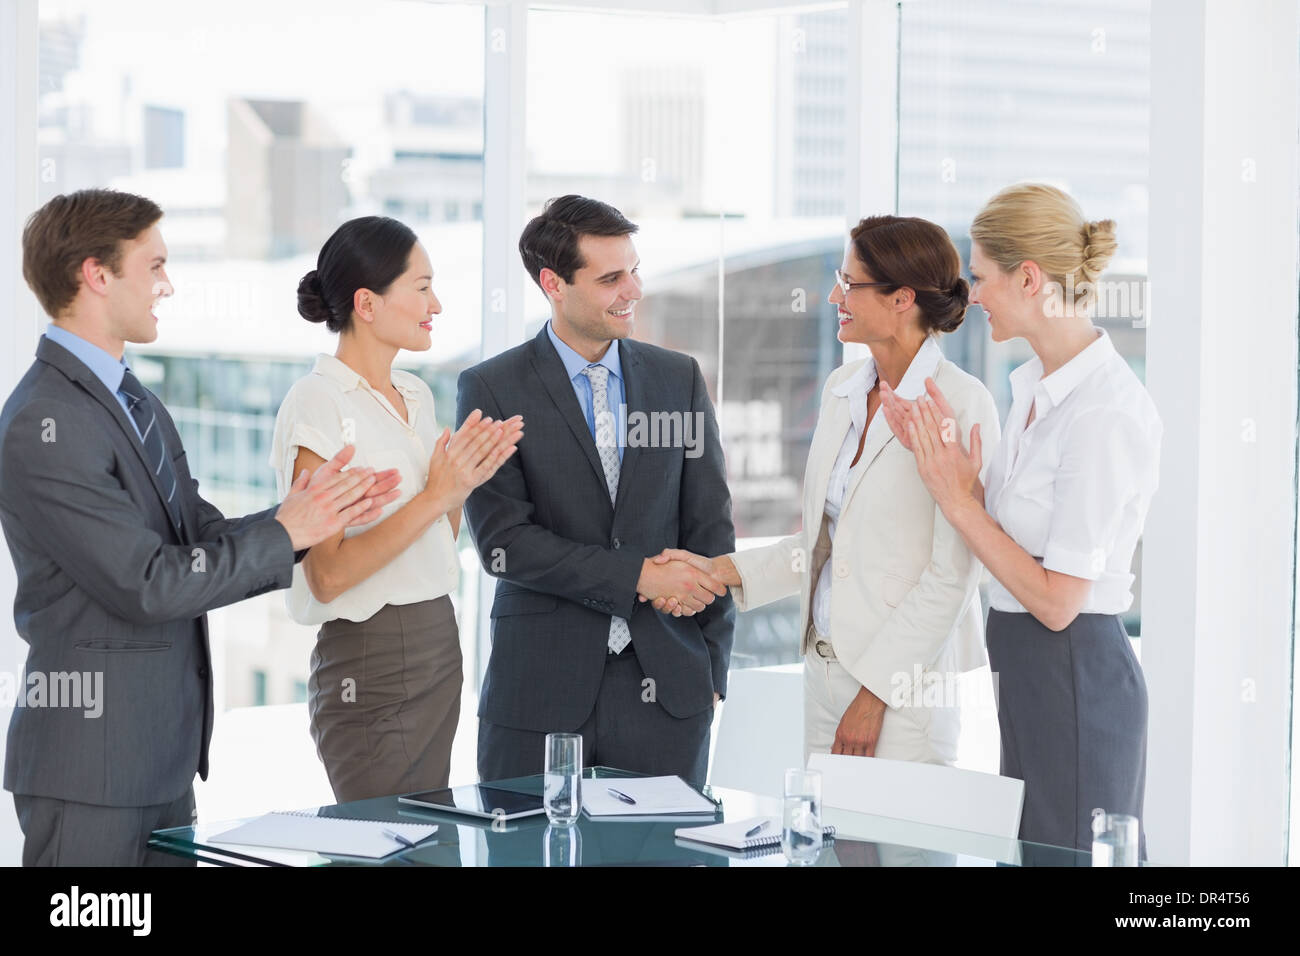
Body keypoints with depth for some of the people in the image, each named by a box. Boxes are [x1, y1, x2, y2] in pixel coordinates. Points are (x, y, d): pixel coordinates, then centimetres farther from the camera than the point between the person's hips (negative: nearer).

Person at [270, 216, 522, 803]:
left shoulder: (416, 396, 11)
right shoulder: (317, 403, -13)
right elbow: (327, 575, -18)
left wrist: (465, 480, 1)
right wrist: (436, 495, -19)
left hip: (438, 643, 8)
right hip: (370, 662, -8)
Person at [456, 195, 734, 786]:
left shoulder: (680, 379, 10)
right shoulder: (491, 390, -1)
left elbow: (710, 525, 10)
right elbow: (503, 542, -9)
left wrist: (711, 669, 5)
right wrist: (638, 576, -14)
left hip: (665, 685, 3)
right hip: (542, 691, -2)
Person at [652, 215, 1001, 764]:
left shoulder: (961, 404, -13)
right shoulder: (842, 389, 11)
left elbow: (952, 575, -15)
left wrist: (874, 694, -15)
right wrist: (721, 570, 6)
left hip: (904, 685, -7)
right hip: (825, 668, 7)